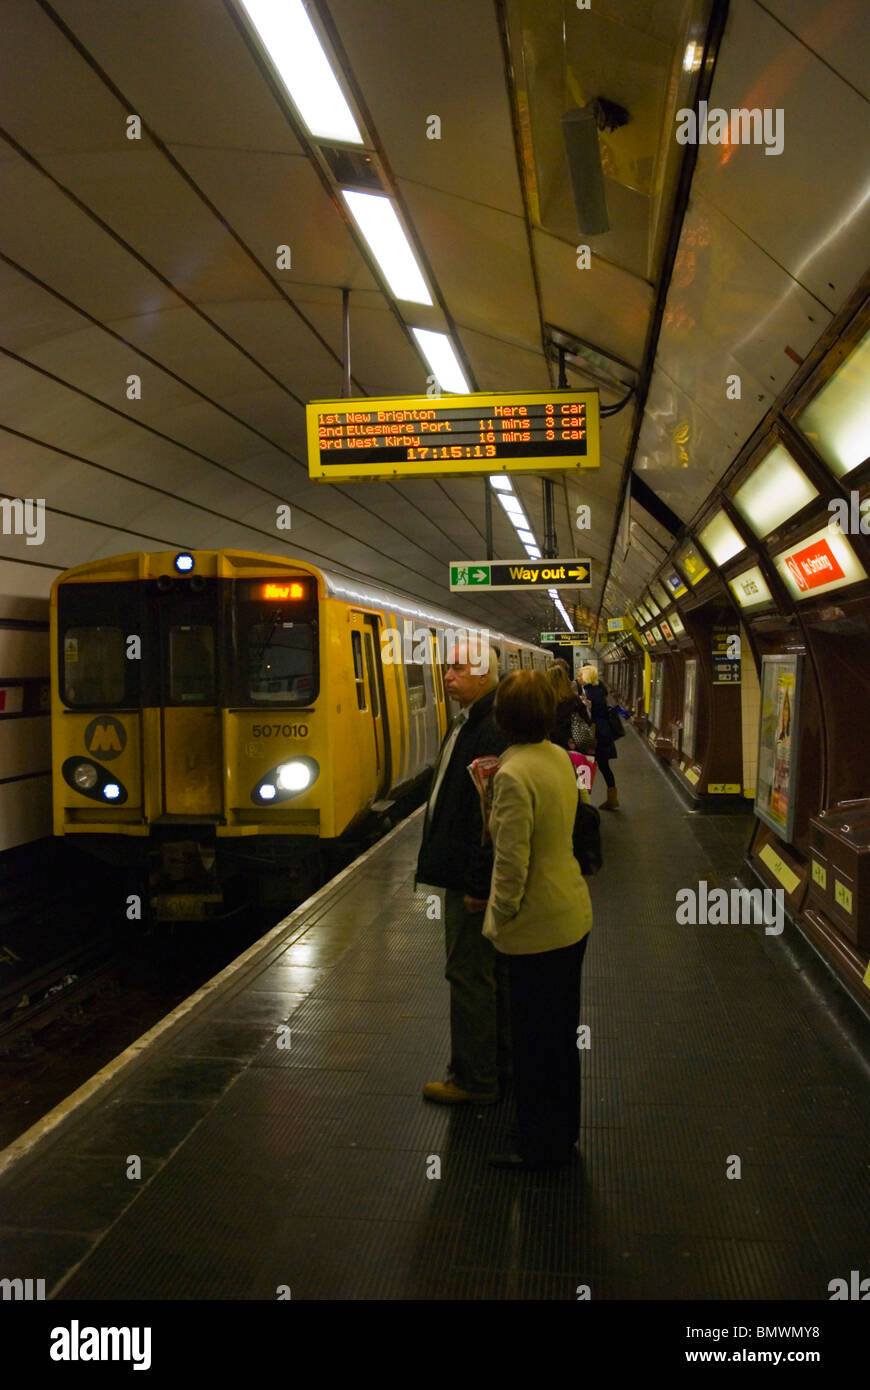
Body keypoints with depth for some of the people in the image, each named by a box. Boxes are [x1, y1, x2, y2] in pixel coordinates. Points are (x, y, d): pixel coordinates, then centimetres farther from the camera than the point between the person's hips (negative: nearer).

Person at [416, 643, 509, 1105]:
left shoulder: (494, 729, -23)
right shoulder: (467, 721, 12)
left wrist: (477, 883, -23)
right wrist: (468, 876, 17)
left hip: (474, 878, -10)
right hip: (467, 872, 10)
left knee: (469, 973, 1)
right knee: (491, 968, 21)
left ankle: (474, 1079, 14)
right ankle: (499, 1053, 36)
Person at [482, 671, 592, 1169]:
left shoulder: (514, 775, -24)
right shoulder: (560, 758, 2)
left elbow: (512, 862, -24)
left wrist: (499, 921, -10)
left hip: (539, 927, -9)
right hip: (573, 915, 9)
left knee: (537, 1040, 8)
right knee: (562, 1031, 22)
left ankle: (543, 1147, 24)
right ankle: (564, 1132, 39)